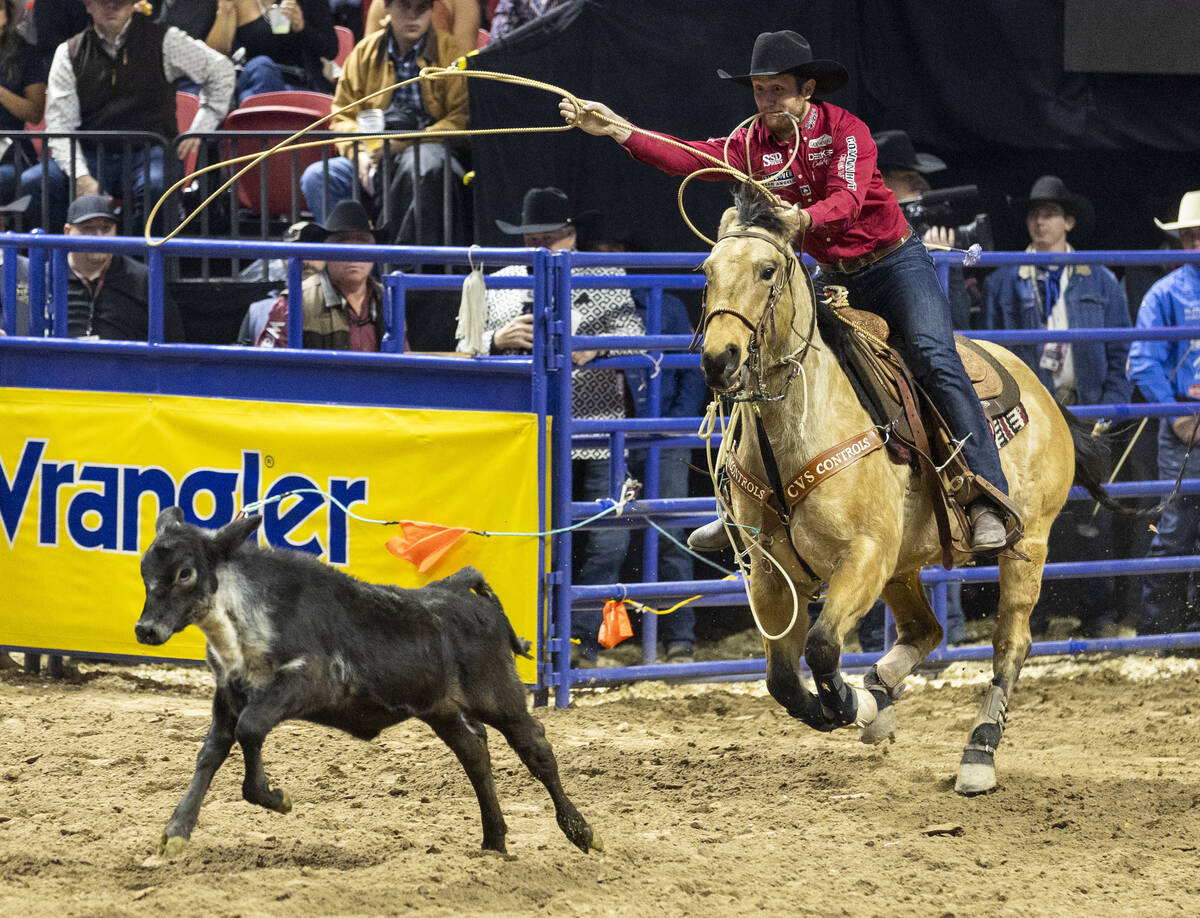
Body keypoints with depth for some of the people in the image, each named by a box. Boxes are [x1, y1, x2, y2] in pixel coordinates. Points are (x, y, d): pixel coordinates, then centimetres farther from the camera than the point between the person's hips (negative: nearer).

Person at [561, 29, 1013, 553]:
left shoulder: (844, 131, -15)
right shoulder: (754, 144, -1)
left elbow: (847, 200, -30)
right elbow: (688, 158, -15)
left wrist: (804, 218, -51)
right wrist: (618, 131, -28)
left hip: (895, 260, -6)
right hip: (834, 278, 6)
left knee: (934, 358, -25)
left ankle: (988, 499, -29)